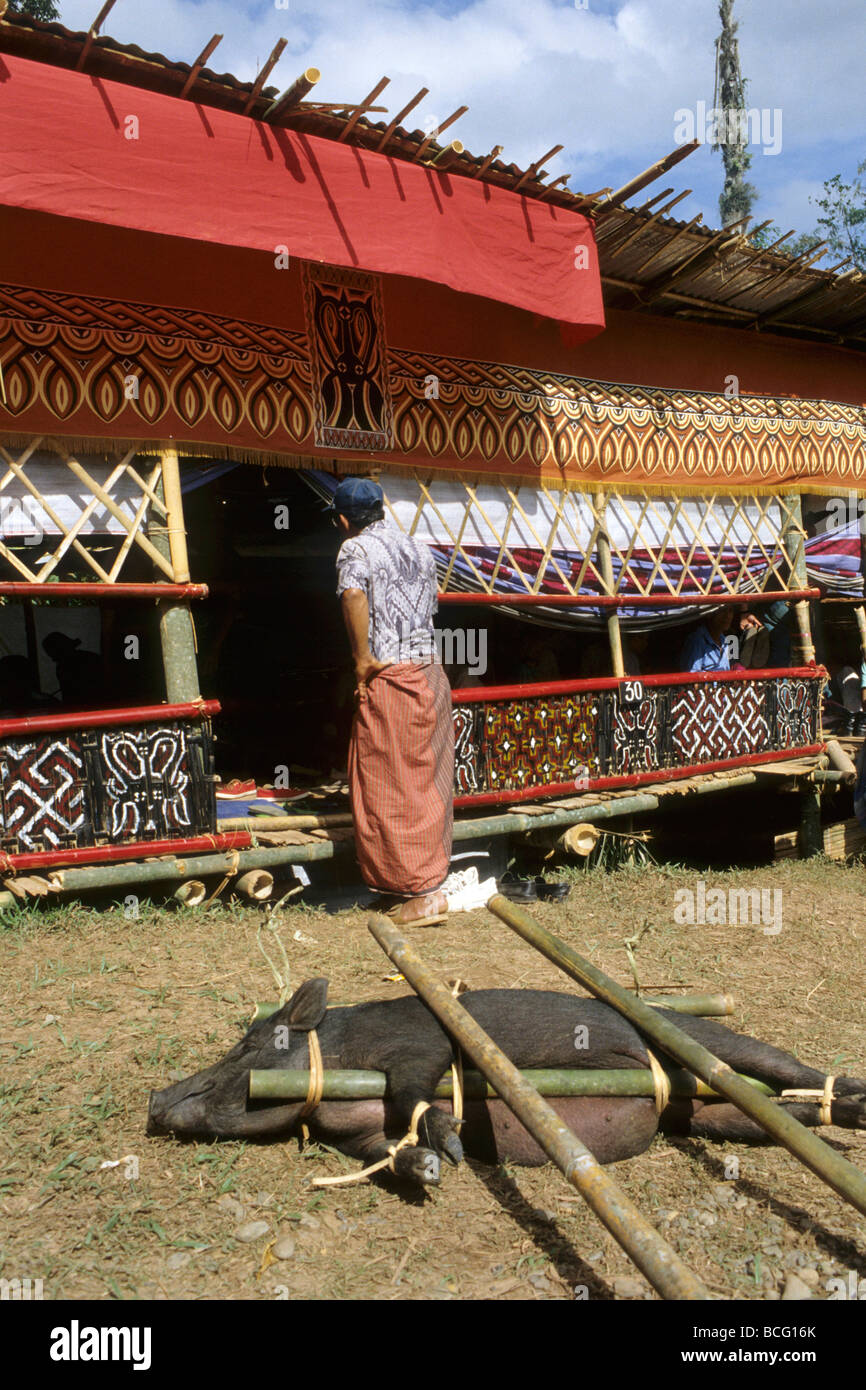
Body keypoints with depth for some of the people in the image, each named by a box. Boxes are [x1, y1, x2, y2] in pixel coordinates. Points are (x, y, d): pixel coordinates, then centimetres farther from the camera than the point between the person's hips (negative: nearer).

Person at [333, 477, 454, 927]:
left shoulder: (356, 548, -5)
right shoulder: (417, 548, 17)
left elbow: (353, 593, -26)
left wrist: (362, 659, -17)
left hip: (391, 679, -7)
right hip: (433, 675, 7)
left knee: (390, 788, 1)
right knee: (426, 784, 13)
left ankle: (423, 894, 3)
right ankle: (429, 877, 22)